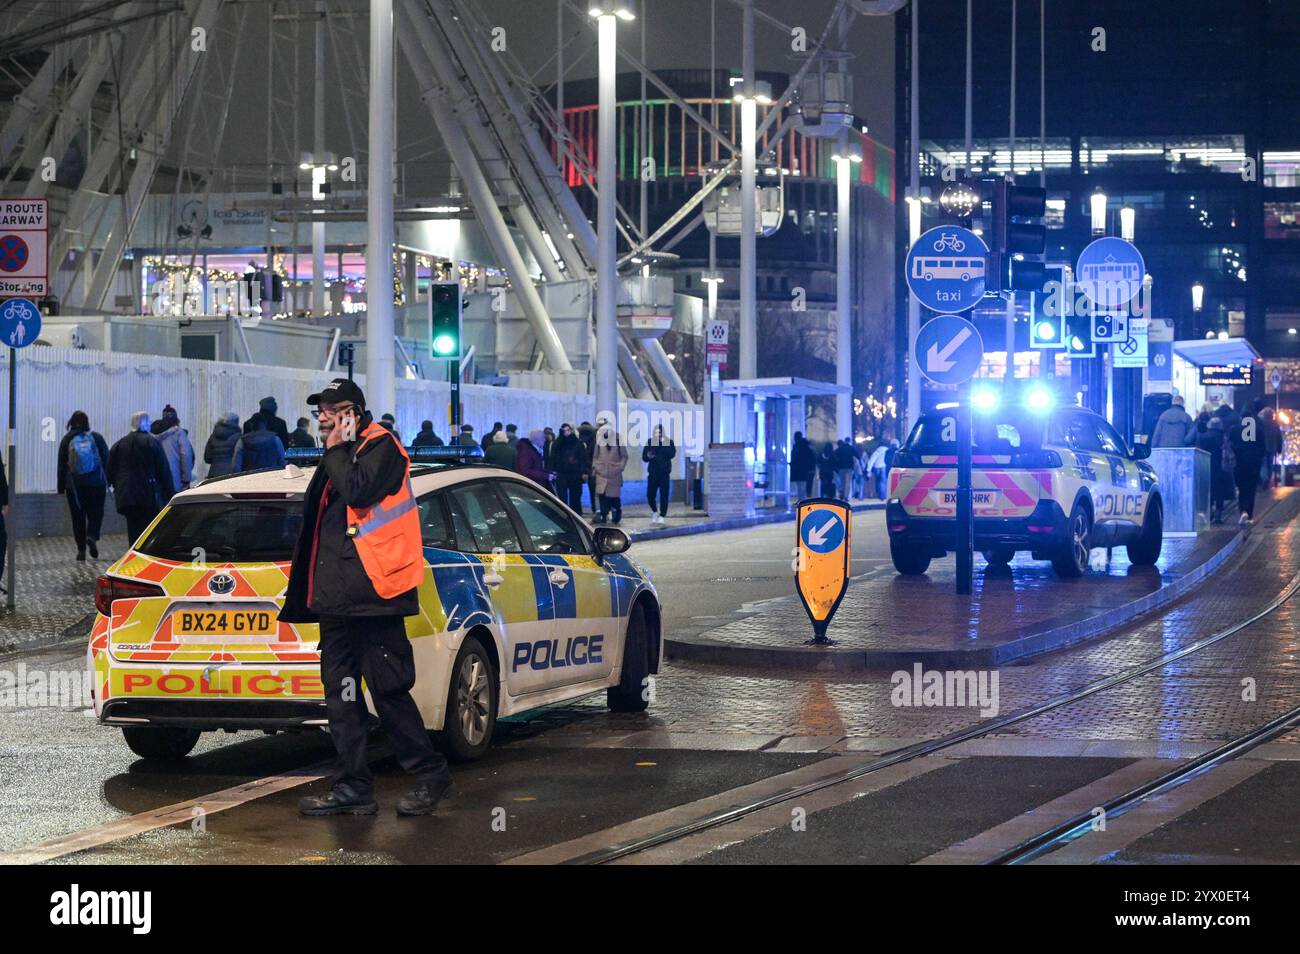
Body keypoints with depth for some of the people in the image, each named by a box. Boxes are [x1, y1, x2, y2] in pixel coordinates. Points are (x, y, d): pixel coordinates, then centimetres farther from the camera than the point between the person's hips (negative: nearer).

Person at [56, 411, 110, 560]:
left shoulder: (67, 440, 1)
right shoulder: (96, 437, 1)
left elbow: (61, 465, 4)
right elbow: (107, 460, 2)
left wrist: (61, 488, 9)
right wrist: (109, 481, 8)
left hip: (74, 485, 0)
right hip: (96, 484, 0)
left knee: (78, 517, 6)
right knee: (95, 513, 7)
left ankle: (81, 549, 4)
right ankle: (92, 537, -20)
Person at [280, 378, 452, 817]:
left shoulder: (381, 447, -5)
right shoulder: (341, 456, 22)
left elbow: (359, 492, -22)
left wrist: (336, 451, -9)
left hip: (373, 594, -9)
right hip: (337, 596, 9)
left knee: (388, 690, -8)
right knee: (341, 693, 7)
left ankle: (430, 774, 3)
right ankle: (353, 788, 10)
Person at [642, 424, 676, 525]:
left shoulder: (669, 442, 1)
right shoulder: (650, 442, 6)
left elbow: (672, 454, -13)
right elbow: (644, 457, 7)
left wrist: (664, 444, -19)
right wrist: (648, 456, -15)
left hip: (664, 472, -2)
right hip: (652, 472, 2)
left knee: (664, 495, -5)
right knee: (650, 495, 0)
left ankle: (662, 515, 4)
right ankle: (654, 512, 25)